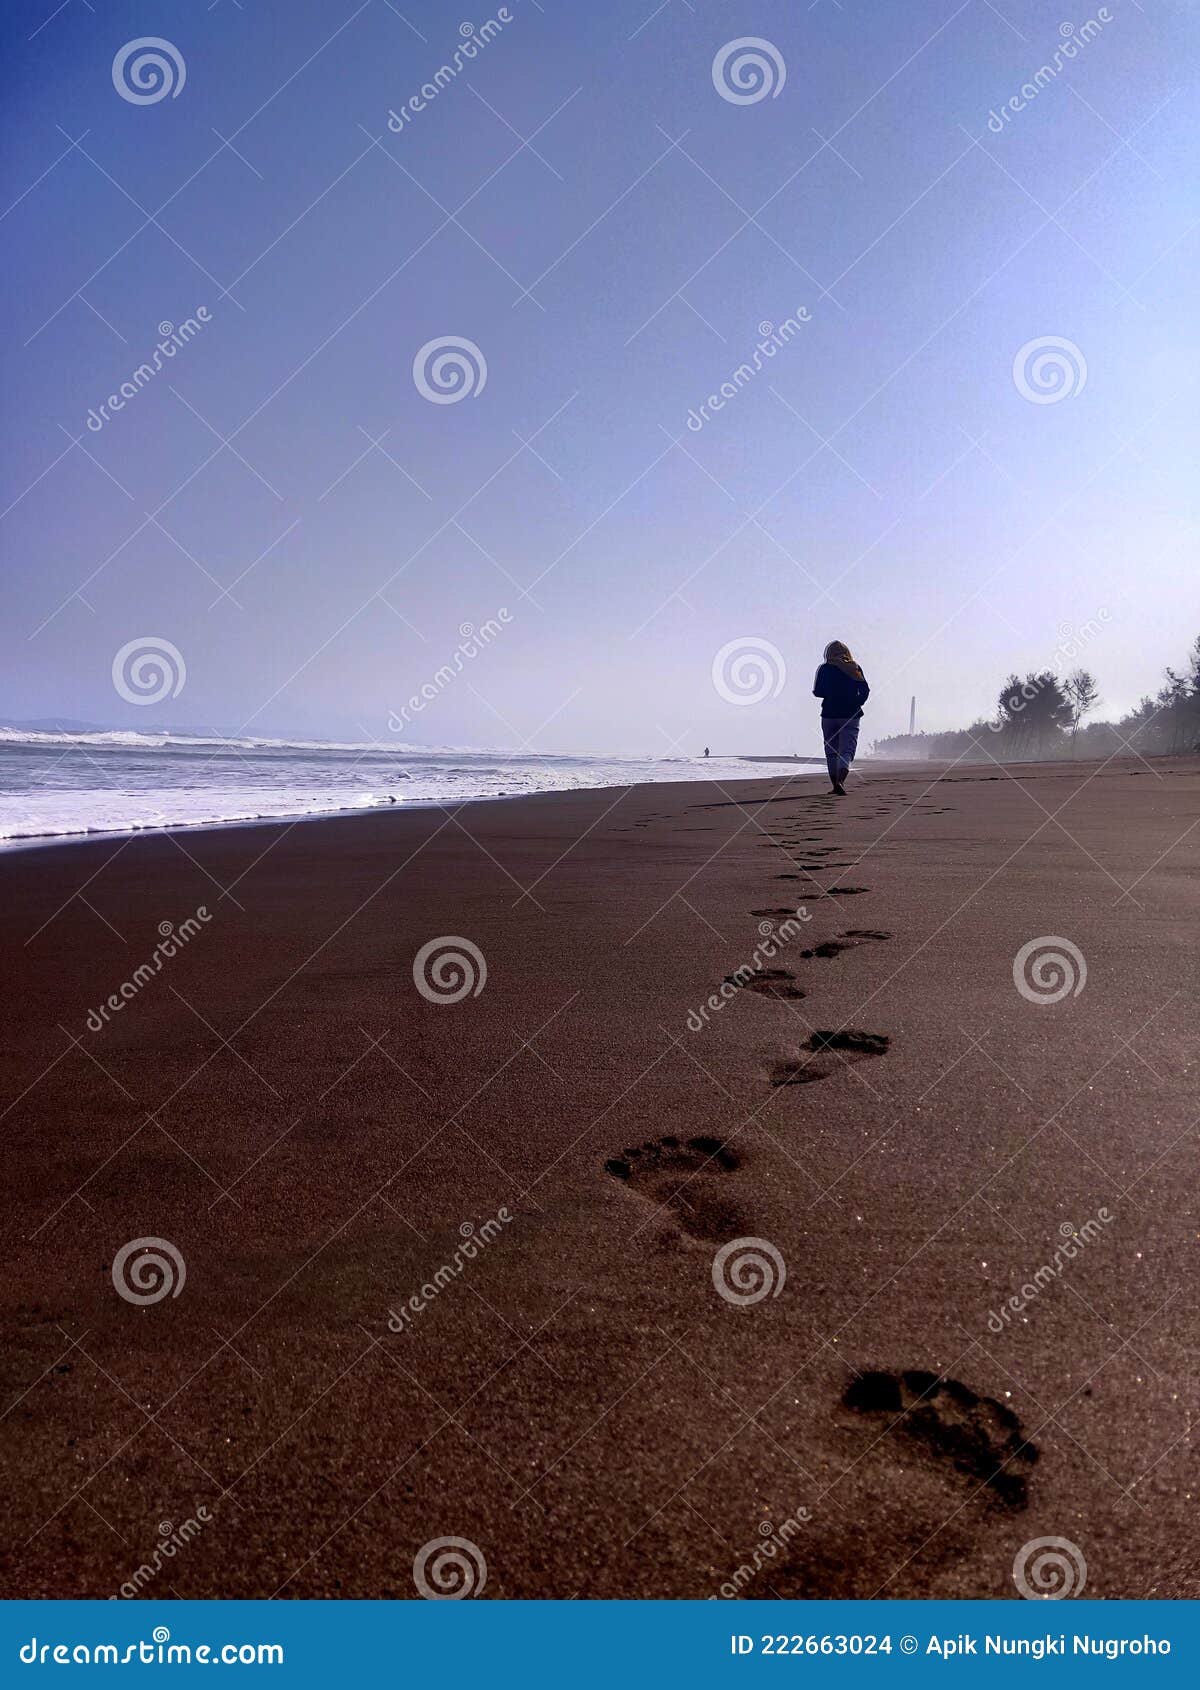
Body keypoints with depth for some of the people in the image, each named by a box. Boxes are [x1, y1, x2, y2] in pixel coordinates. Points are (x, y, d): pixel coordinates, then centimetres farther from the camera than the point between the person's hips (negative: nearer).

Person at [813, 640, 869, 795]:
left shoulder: (825, 669, -1)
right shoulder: (855, 668, 5)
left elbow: (817, 692, -4)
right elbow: (865, 690, 4)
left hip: (829, 715, 0)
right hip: (851, 716, 0)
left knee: (831, 752, 11)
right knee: (847, 750, -4)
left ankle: (836, 785, 12)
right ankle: (840, 781, -26)